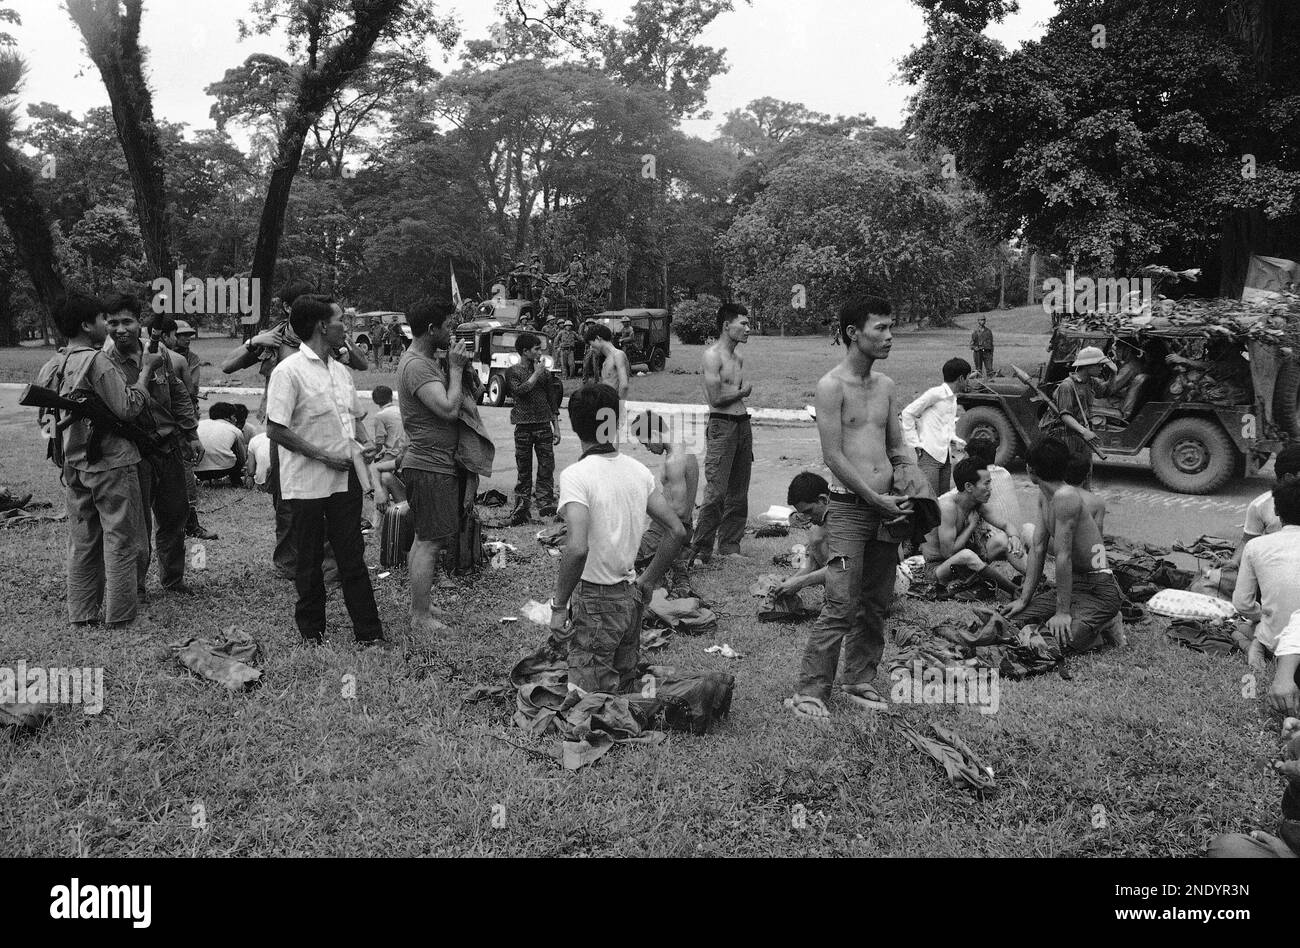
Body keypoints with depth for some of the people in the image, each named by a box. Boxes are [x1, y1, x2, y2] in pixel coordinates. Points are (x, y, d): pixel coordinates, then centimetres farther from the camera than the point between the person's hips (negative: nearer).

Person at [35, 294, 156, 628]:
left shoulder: (51, 367, 8)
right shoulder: (98, 361, -18)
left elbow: (45, 417, 14)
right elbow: (128, 408, -18)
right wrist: (146, 370, -11)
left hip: (74, 464, 8)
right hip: (111, 463, -8)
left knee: (81, 539, 15)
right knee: (119, 538, 3)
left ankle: (81, 611, 22)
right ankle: (119, 613, 9)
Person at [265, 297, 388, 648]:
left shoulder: (341, 371, 11)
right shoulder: (289, 371, -12)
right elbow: (276, 430, -15)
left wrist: (363, 447, 2)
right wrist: (324, 456, -17)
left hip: (345, 477, 6)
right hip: (307, 483, -6)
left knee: (352, 556, 7)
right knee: (310, 561, 7)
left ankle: (369, 631, 10)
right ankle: (311, 631, 22)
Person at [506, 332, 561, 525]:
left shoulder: (544, 372, 13)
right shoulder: (512, 371, 3)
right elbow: (519, 390, -16)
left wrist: (556, 427, 12)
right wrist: (536, 374, -9)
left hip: (544, 425, 3)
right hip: (523, 426, -3)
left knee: (547, 466, -3)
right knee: (523, 469, 1)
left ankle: (546, 505, 1)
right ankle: (521, 508, 6)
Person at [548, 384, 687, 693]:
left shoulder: (575, 475, -17)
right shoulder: (638, 469, 2)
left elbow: (577, 548, -29)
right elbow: (677, 531, 2)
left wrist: (559, 606, -18)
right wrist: (647, 582, 11)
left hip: (595, 601, -6)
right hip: (632, 598, 6)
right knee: (625, 693, 20)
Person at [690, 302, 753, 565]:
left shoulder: (739, 359, 18)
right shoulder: (712, 355, -8)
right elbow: (715, 398, -15)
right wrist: (743, 392, 1)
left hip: (743, 423, 8)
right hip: (721, 426, -8)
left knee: (738, 493, 9)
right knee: (716, 492, -11)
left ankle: (730, 546, 17)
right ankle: (700, 551, -5)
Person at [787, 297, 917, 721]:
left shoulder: (886, 386, 12)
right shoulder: (832, 386, -9)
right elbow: (834, 457, -13)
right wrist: (877, 499, -13)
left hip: (886, 507, 7)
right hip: (849, 507, -7)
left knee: (877, 604, 12)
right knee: (842, 605, -9)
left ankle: (859, 681, 25)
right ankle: (809, 692, 0)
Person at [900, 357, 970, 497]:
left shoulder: (953, 398, 18)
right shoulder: (935, 394, -8)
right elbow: (907, 413, -9)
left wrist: (954, 439, 6)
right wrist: (915, 443, -10)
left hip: (946, 456, 9)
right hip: (930, 454, -9)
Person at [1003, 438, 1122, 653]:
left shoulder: (1065, 497, -23)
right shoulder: (1044, 496, 8)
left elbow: (1064, 557, -24)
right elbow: (1038, 549, 9)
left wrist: (1062, 612, -23)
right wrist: (1024, 599, 5)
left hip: (1099, 590, -9)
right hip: (1073, 585, 9)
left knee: (1058, 639, -25)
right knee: (1015, 620, -4)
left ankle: (1104, 627, 1)